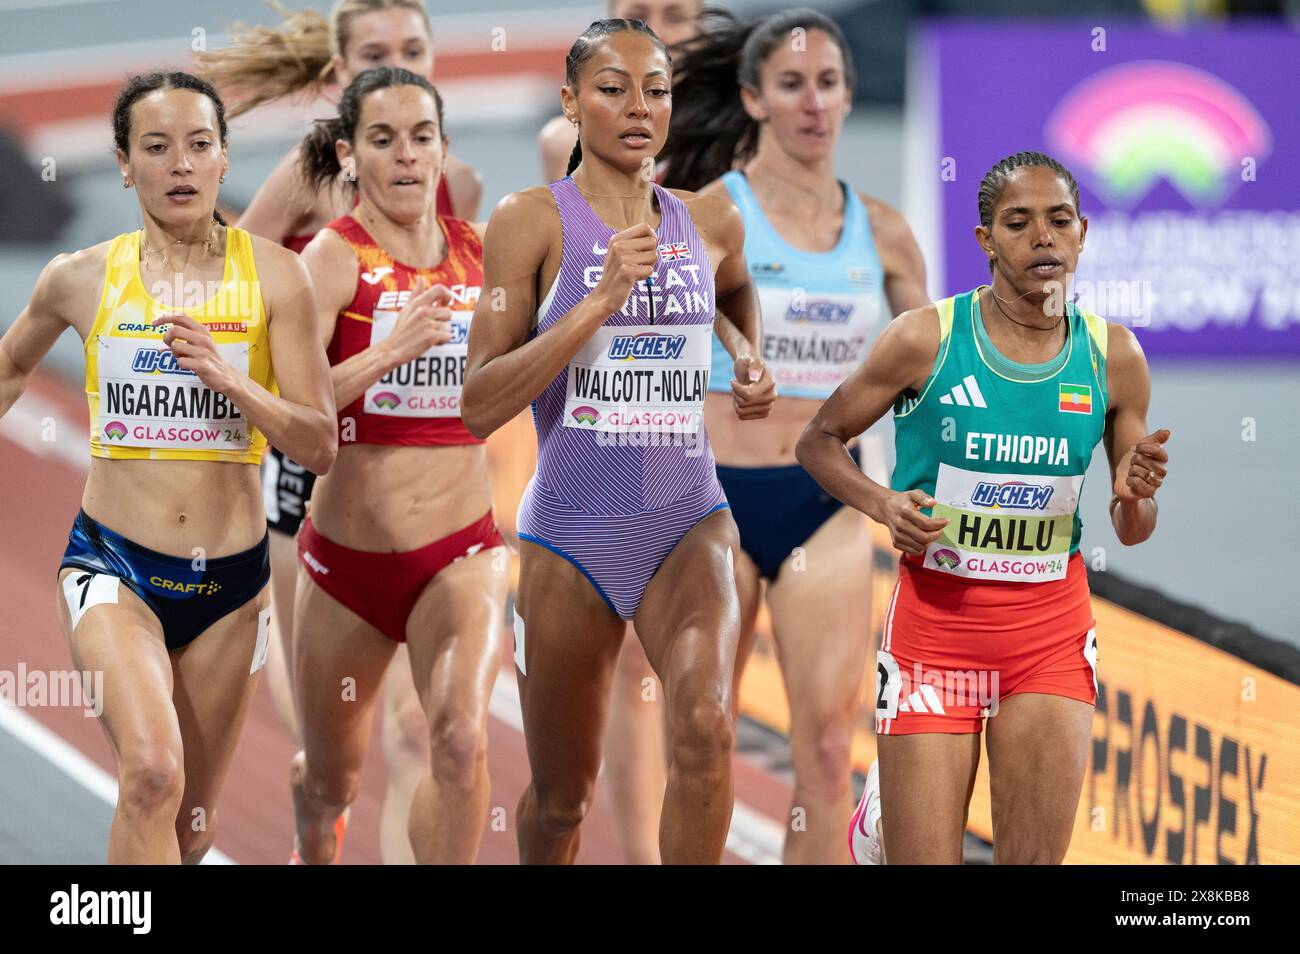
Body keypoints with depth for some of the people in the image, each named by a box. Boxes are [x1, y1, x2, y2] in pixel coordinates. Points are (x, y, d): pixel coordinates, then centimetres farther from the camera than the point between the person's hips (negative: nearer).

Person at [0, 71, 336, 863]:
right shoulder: (82, 279, -1)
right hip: (113, 564, -2)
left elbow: (320, 446, -6)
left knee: (193, 828, 12)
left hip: (230, 580, 2)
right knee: (154, 771, -28)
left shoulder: (272, 276, -3)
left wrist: (225, 378, -20)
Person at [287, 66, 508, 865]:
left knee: (461, 739, -26)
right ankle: (315, 856, 54)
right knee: (331, 781, 18)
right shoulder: (333, 256, -10)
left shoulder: (482, 253, 2)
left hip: (461, 554, 1)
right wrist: (388, 351, -35)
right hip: (348, 555, -1)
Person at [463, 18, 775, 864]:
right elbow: (479, 407, -14)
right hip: (572, 532, -2)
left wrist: (749, 363, 12)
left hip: (688, 522, 2)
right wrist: (602, 300, -20)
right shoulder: (532, 222, -7)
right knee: (561, 799, 11)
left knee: (706, 725, -27)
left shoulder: (711, 224, 5)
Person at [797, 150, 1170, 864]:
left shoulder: (1113, 357, 1)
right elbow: (817, 442, 3)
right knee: (926, 864, -5)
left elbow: (1129, 534, 9)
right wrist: (881, 504, -15)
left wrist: (1135, 496, -14)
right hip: (934, 618, -3)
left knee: (1035, 861, 0)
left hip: (1051, 626, 3)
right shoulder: (926, 338, -7)